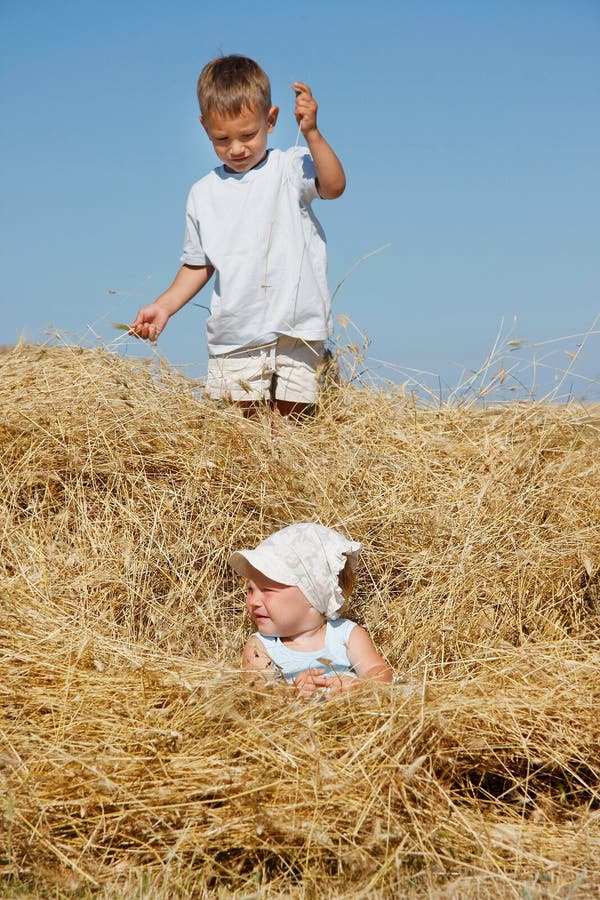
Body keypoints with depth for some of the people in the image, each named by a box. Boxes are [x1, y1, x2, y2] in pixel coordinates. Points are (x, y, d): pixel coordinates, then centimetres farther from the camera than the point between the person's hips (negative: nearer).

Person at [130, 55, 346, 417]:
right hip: (235, 335, 3)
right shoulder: (203, 194, 11)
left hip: (297, 327, -2)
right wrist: (164, 306, 8)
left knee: (292, 417, -2)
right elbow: (198, 266, 19)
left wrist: (312, 133, -31)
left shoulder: (291, 169, 1)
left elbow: (334, 186, -20)